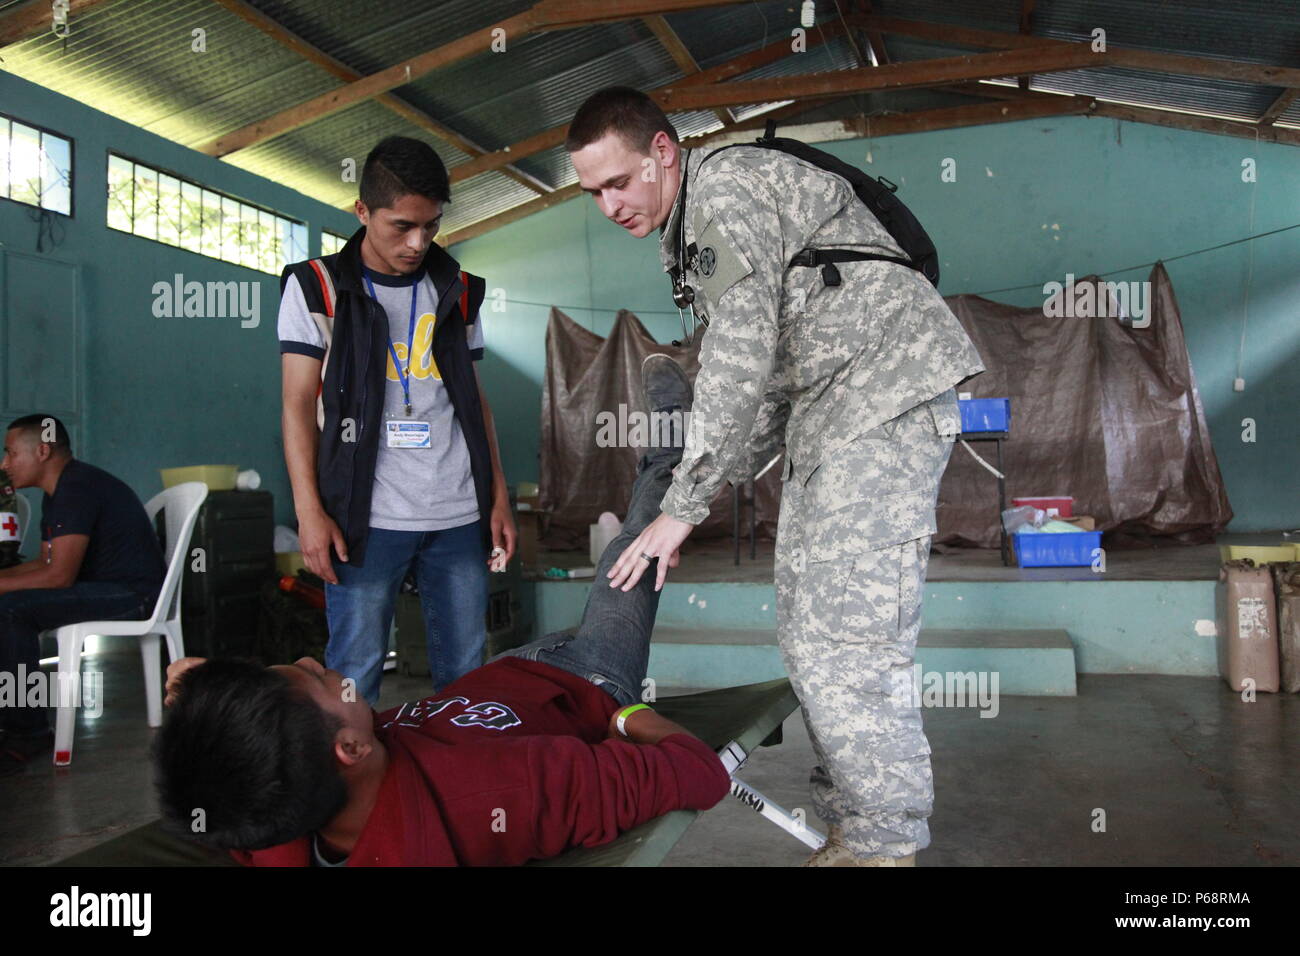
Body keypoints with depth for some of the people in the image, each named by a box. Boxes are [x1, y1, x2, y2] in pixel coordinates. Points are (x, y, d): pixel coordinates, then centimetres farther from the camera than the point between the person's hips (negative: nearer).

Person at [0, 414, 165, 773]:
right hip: (103, 588, 11)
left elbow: (59, 575, -24)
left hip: (132, 594, -11)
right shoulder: (58, 493, 15)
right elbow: (45, 562, 18)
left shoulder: (77, 489, -18)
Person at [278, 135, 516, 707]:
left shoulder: (457, 292, 14)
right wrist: (309, 511, -9)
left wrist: (499, 498, 10)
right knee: (355, 679, -2)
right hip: (368, 517, -3)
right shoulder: (316, 288, 4)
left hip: (459, 514, 3)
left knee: (466, 674, 6)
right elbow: (299, 404, 0)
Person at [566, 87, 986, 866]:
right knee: (808, 633, 8)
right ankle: (851, 830, 17)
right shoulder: (690, 233, 20)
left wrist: (683, 507, -17)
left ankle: (888, 846, -3)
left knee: (847, 641, -15)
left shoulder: (726, 187, -11)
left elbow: (741, 363, -21)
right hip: (826, 413, 10)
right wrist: (719, 488, 13)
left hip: (885, 394, -10)